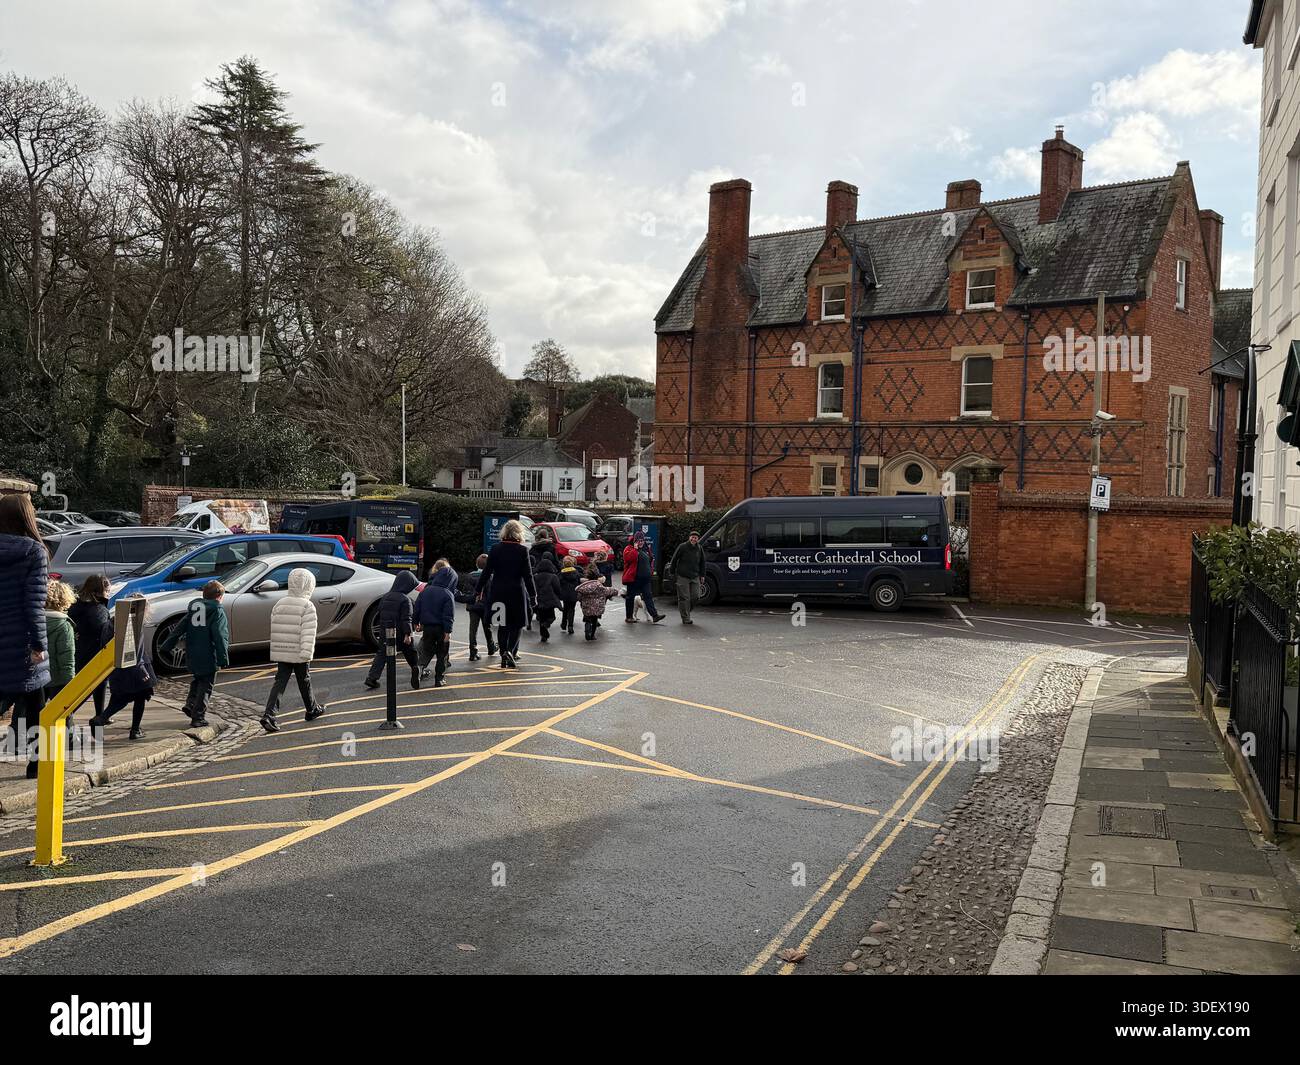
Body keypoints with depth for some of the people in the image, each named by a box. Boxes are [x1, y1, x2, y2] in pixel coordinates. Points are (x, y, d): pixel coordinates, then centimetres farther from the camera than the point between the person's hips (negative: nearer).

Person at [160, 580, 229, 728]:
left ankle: (190, 704, 15)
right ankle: (198, 717, 4)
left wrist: (166, 646, 14)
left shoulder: (193, 609, 8)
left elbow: (180, 628, 9)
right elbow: (220, 637, -17)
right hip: (209, 657, -6)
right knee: (206, 685, 4)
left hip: (192, 656, 6)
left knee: (196, 680, 28)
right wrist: (223, 659, -17)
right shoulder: (217, 611, -10)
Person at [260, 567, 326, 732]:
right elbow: (308, 632, -19)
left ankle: (269, 715, -12)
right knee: (304, 682, 12)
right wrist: (307, 653, -21)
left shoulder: (279, 605, 7)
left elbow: (274, 630, 14)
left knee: (280, 682, 3)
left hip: (281, 653, 5)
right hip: (299, 654, -4)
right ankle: (312, 710, 31)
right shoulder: (307, 606, -12)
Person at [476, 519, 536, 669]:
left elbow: (487, 571, 0)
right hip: (516, 592, -3)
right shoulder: (522, 550, -8)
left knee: (502, 625, 14)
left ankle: (504, 657, 15)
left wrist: (479, 590, 8)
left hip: (498, 592, 3)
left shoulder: (495, 548, -1)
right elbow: (527, 574, -8)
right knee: (516, 624, 9)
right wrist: (533, 594, 0)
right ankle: (511, 651, -12)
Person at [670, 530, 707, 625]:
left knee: (695, 596, 1)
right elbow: (674, 560, 1)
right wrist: (673, 572, 2)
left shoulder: (699, 549, 8)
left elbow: (702, 563, 19)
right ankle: (686, 619, 2)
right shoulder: (682, 547, -6)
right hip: (683, 577, -4)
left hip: (695, 577, 4)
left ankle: (686, 610, 25)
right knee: (684, 598, -4)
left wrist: (702, 575, 15)